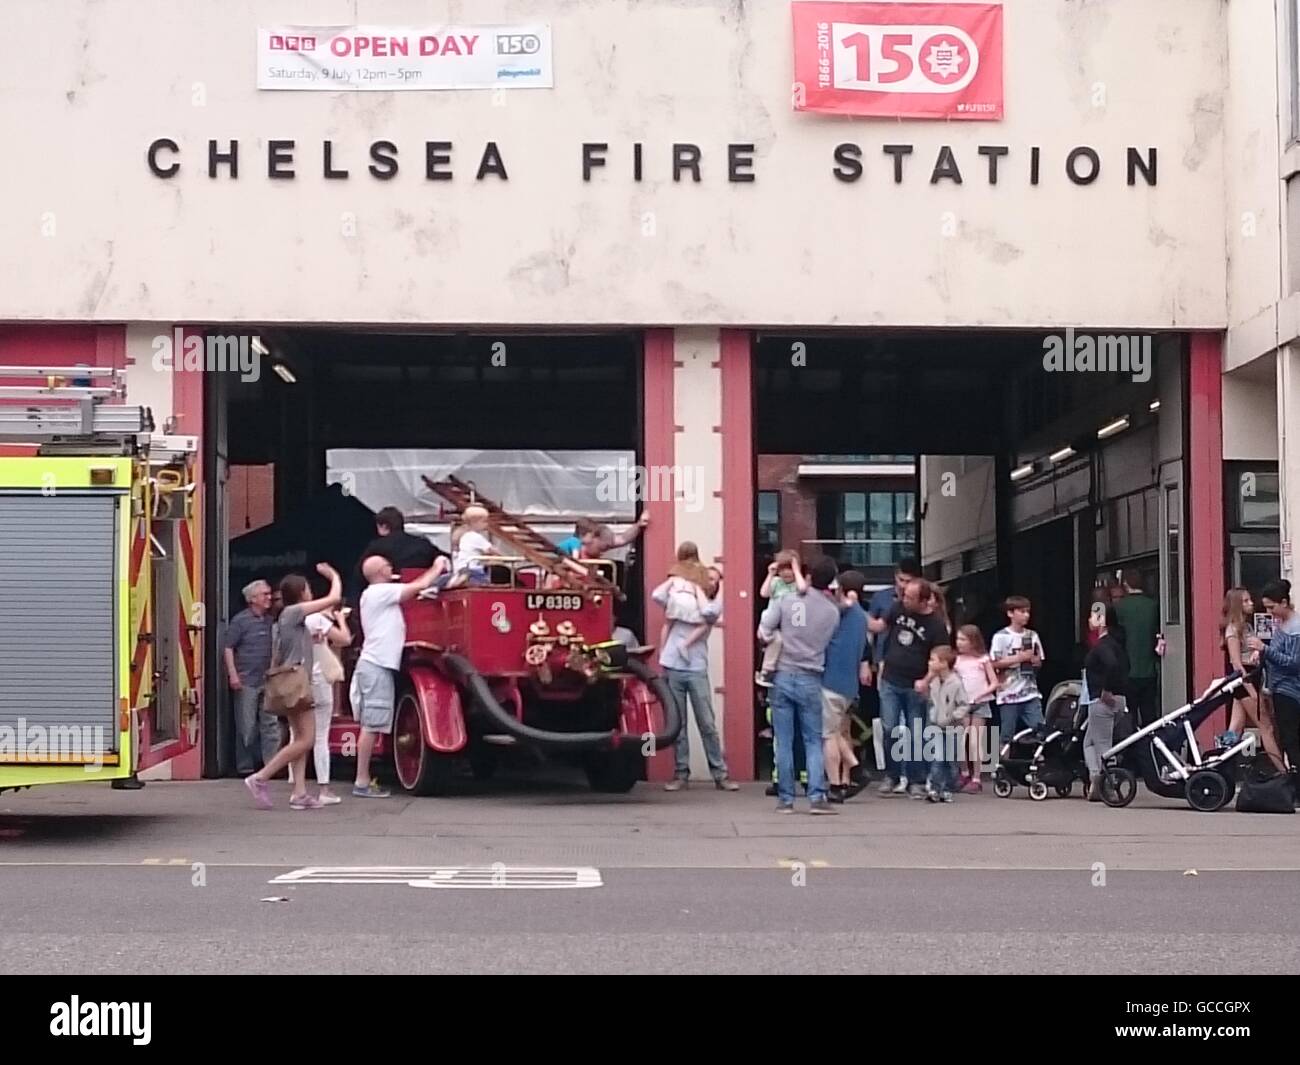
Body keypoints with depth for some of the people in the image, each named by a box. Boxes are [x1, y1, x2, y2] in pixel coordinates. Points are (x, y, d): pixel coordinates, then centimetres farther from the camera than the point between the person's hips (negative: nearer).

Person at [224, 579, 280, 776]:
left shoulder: (270, 621, 12)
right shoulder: (240, 620, -4)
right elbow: (228, 648, -6)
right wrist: (233, 674, -13)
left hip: (268, 680, 5)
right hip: (246, 681, -5)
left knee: (271, 723, -1)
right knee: (247, 726, 1)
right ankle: (245, 767, 9)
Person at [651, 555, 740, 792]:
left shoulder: (714, 605, 8)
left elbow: (707, 612, -15)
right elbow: (656, 595, -3)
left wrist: (697, 588, -2)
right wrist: (677, 577, 7)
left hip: (696, 670, -2)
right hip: (672, 668, 2)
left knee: (708, 725, -1)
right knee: (677, 725, 5)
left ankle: (720, 774, 2)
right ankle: (681, 773, 11)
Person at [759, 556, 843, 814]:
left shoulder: (786, 601, -4)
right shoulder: (832, 612, -1)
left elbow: (763, 633, -5)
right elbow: (828, 642, 8)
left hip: (783, 676, 0)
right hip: (810, 680, 0)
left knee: (784, 742, 4)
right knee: (813, 741, 5)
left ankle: (785, 799, 6)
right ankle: (816, 797, -6)